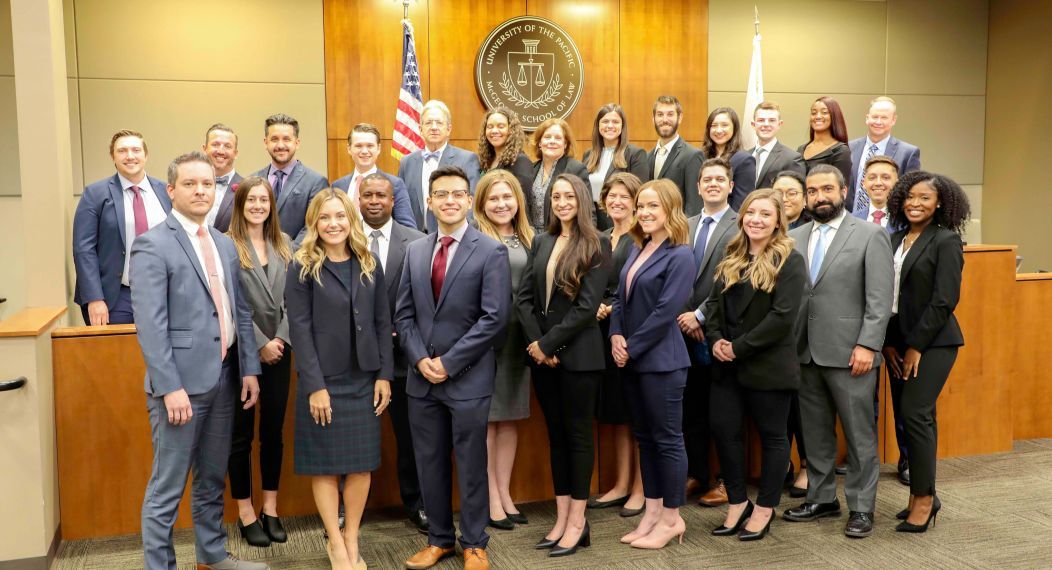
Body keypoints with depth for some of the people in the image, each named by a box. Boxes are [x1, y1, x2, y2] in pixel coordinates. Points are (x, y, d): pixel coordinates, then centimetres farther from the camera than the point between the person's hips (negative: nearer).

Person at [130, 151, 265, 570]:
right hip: (181, 381, -7)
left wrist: (250, 368, 8)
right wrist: (170, 387, -20)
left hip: (224, 378, 7)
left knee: (213, 478, 19)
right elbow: (150, 325, -15)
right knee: (167, 487, 1)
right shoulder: (152, 245, -9)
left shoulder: (225, 245, 13)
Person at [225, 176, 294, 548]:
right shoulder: (227, 246, -8)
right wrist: (260, 344, -13)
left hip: (279, 349, 5)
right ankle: (245, 513, 17)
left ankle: (271, 509, 23)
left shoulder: (284, 245, 9)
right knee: (242, 434, 6)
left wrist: (281, 339, -5)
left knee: (274, 431, 11)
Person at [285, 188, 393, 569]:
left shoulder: (369, 265, 7)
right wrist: (315, 385, -15)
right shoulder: (302, 267, -5)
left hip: (364, 379, 4)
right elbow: (300, 329, -10)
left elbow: (382, 323, 7)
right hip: (323, 380, -3)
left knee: (362, 463, 7)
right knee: (326, 464, 4)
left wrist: (385, 374, 0)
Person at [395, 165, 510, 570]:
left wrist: (449, 362, -14)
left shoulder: (491, 251, -6)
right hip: (422, 377, 5)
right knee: (430, 463, 12)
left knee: (471, 465, 6)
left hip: (468, 377, -4)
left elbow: (494, 318, -13)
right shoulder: (415, 250, 10)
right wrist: (420, 359, -6)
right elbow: (403, 313, 9)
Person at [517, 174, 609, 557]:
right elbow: (525, 297, 4)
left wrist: (548, 343, -13)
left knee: (578, 434, 4)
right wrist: (535, 343, -8)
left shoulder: (596, 246, -6)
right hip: (542, 353, 5)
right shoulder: (541, 242, 9)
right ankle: (561, 518, 20)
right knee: (555, 434, 11)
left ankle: (577, 523, 13)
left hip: (577, 353, -5)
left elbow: (587, 306, -13)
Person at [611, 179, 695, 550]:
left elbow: (665, 311, -18)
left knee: (667, 439, 2)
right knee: (644, 436, 14)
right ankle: (652, 511, 25)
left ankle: (672, 518, 14)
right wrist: (616, 335, -4)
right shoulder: (637, 249, 11)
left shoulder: (680, 256, -12)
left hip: (661, 360, -8)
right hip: (633, 360, 8)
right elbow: (621, 297, 12)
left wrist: (632, 347, -13)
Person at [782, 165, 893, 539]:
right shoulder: (795, 238, 10)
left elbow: (880, 298, -8)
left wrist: (867, 345, -15)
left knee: (859, 434, 4)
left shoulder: (870, 236, -3)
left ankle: (861, 507, 15)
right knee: (815, 432, 13)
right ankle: (822, 498, 27)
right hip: (806, 352, 5)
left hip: (849, 353, -4)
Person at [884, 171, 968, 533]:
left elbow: (944, 300, -14)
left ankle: (923, 498, 4)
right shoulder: (895, 240, 10)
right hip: (899, 343, 6)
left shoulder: (946, 241, -8)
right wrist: (890, 342, 1)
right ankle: (924, 495, 21)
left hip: (932, 343, -6)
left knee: (914, 413, -9)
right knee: (910, 416, 10)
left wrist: (916, 346, -13)